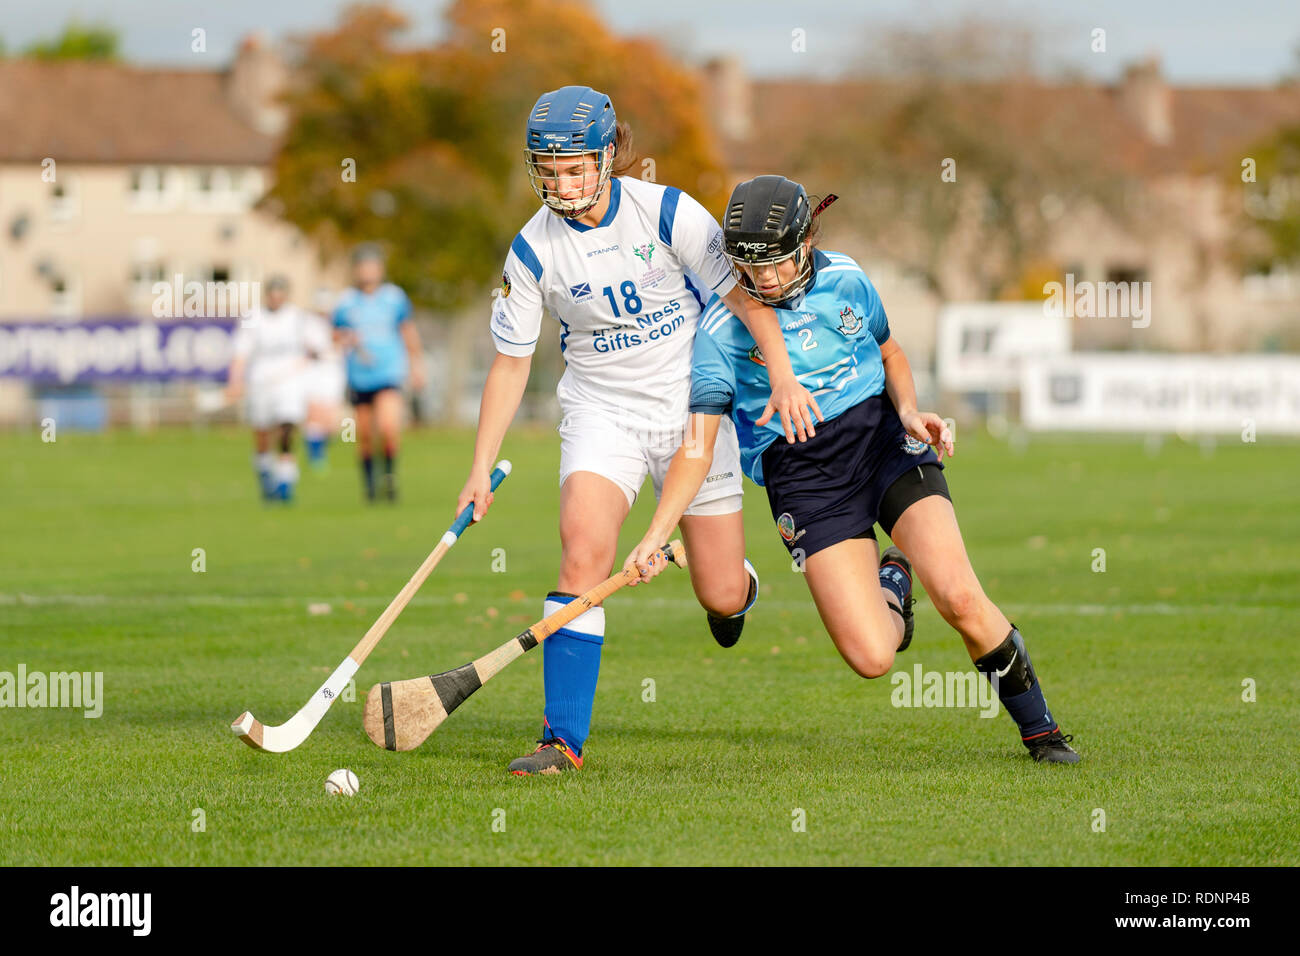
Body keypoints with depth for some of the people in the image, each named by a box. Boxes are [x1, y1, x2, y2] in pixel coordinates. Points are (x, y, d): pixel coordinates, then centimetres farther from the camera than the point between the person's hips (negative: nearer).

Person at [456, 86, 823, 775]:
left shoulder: (667, 212, -13)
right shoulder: (533, 251, -8)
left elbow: (743, 293, -8)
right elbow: (511, 362, 1)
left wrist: (783, 376, -21)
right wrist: (481, 468, -2)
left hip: (692, 406, 0)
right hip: (601, 411, 0)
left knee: (721, 597, 2)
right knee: (583, 552, -25)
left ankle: (736, 586, 43)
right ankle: (563, 738, -21)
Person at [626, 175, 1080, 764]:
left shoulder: (844, 279, -1)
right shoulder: (721, 328, -9)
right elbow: (697, 446, -9)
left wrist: (909, 411, -3)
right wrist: (656, 534, -21)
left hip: (883, 438, 2)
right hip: (802, 475, -1)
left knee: (959, 598, -19)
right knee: (871, 657, -15)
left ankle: (1040, 728, 5)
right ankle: (890, 583, 22)